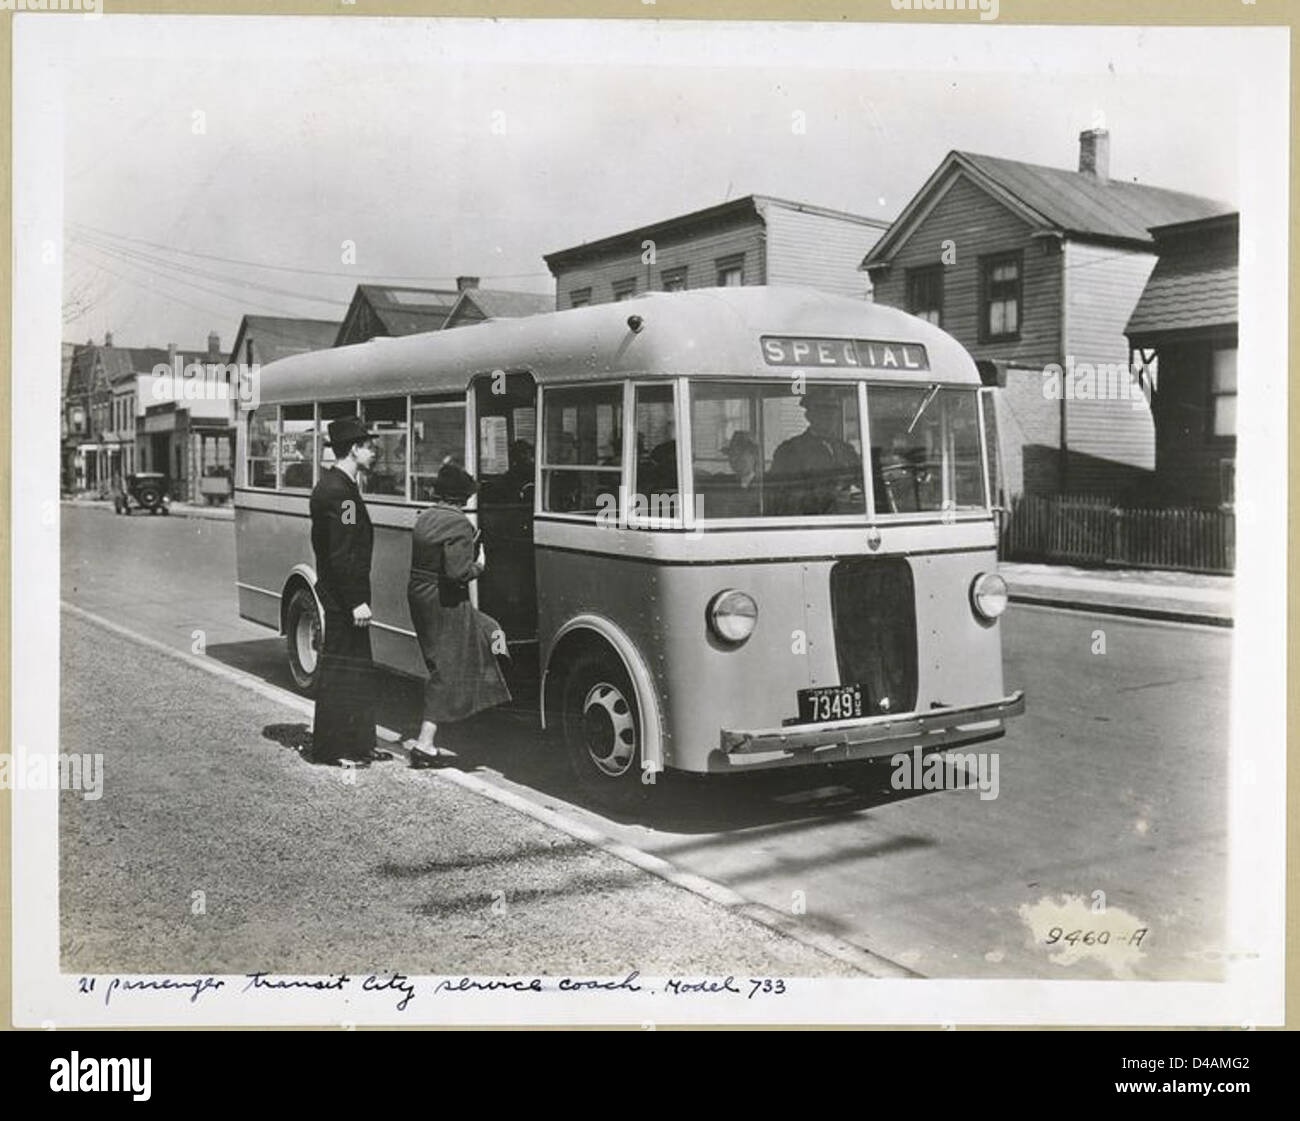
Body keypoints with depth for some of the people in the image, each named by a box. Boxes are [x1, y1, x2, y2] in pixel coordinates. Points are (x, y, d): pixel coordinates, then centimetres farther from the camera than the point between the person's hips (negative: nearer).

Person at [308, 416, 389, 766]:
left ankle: (357, 744, 23)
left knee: (358, 667, 15)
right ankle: (334, 748, 6)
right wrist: (357, 601, -22)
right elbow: (342, 555, -23)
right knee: (341, 668, -3)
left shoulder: (331, 485, 14)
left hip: (337, 592, 11)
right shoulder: (340, 492, -18)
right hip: (342, 595, -11)